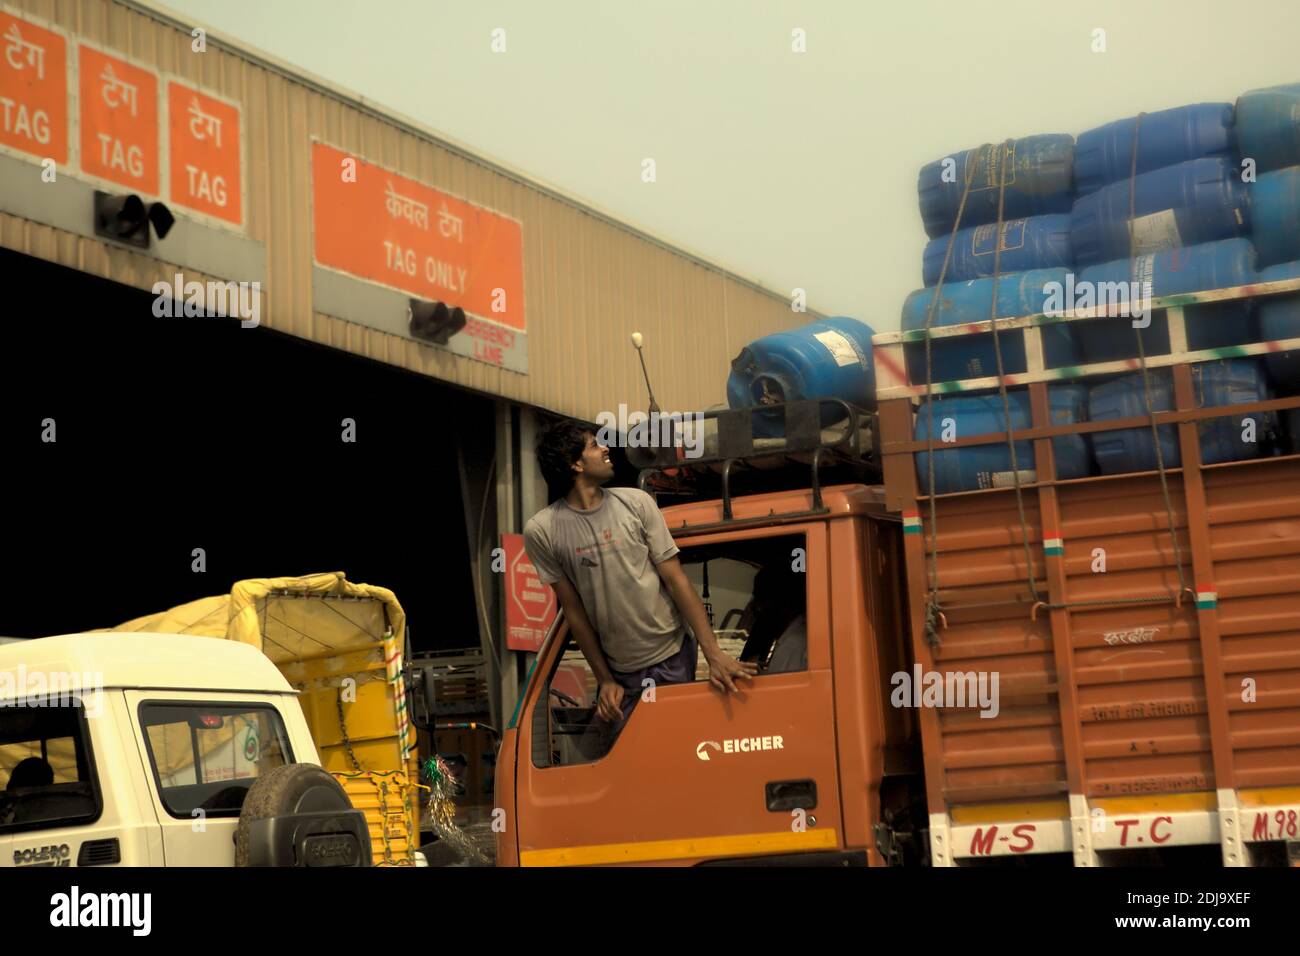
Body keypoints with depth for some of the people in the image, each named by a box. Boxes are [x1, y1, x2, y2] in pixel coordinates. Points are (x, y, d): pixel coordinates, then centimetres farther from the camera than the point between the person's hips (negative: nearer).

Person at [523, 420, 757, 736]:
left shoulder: (636, 502, -3)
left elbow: (676, 580, -5)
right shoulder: (541, 531, -8)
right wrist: (605, 681, -1)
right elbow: (574, 610, -2)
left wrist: (714, 654, -14)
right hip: (620, 672, -1)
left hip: (675, 655, 1)